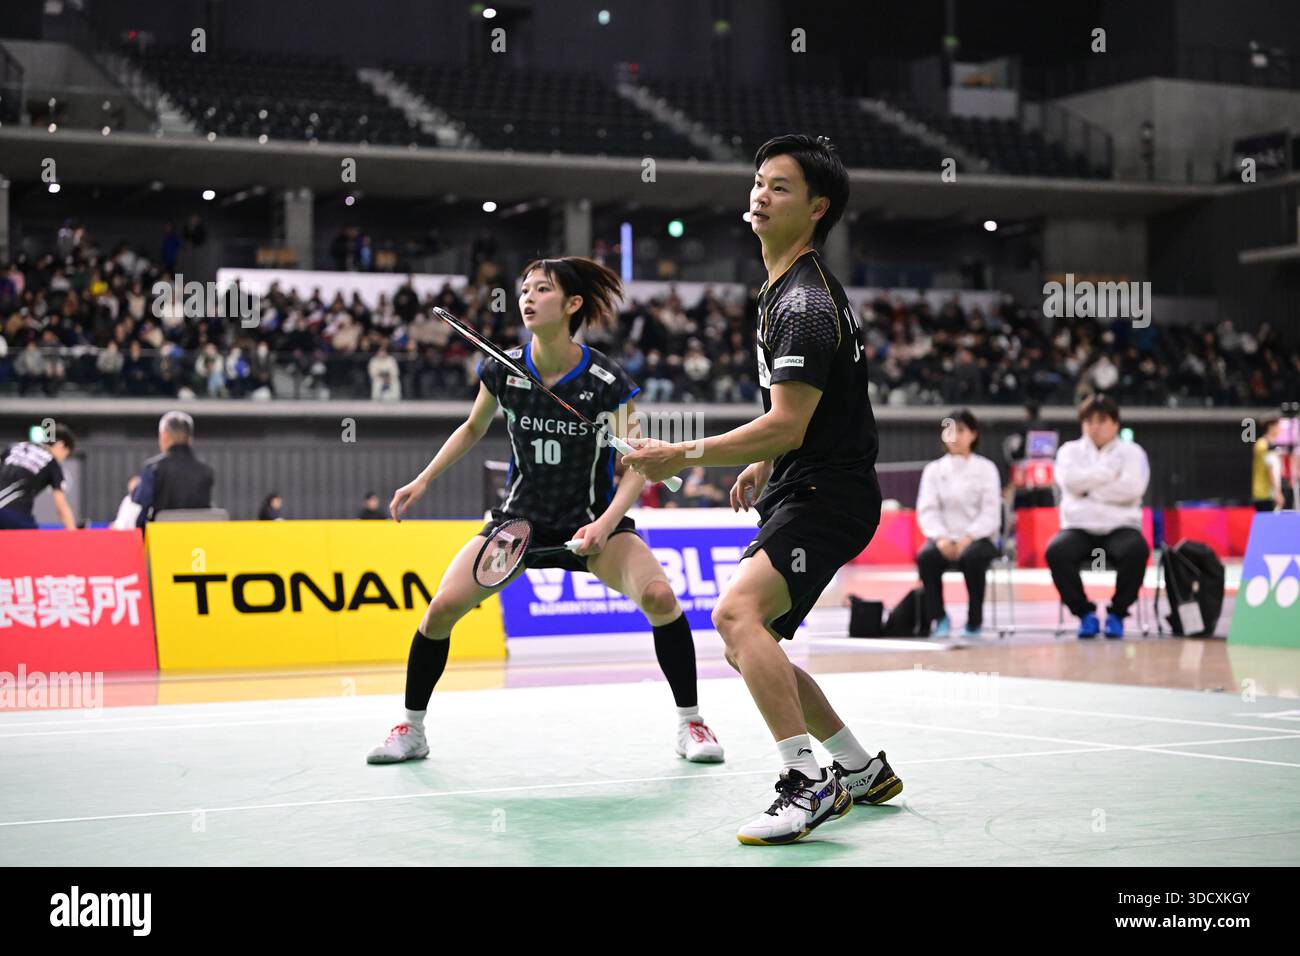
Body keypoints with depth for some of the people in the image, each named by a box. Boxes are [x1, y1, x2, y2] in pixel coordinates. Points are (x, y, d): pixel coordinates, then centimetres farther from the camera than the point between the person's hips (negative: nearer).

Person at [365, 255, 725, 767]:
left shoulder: (607, 381, -17)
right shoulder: (503, 370, -8)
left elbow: (634, 466, -12)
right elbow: (473, 428, 12)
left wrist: (606, 523, -28)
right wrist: (422, 481, 6)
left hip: (594, 520, -2)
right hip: (519, 516, 2)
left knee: (659, 596, -26)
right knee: (442, 607, -13)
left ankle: (690, 724, -6)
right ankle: (411, 729, 9)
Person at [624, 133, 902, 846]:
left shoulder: (805, 302, -18)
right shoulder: (784, 287, 15)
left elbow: (787, 426, -23)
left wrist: (684, 455, -23)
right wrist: (765, 463, 24)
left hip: (827, 494, -11)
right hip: (798, 492, 11)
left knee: (736, 613, -29)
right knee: (748, 647, 14)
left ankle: (807, 785, -29)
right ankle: (862, 771, 26)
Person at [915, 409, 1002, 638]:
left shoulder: (985, 468, 6)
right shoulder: (934, 469, 12)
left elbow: (990, 514, -3)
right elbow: (927, 511, 2)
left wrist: (968, 538, -19)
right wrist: (940, 538, -17)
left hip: (977, 538, -2)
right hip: (944, 538, 2)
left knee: (972, 557, -37)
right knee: (925, 557, -32)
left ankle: (974, 622, -21)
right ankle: (939, 618, -18)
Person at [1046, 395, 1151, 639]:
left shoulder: (1131, 452, 11)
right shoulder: (1070, 451, 15)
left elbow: (1133, 487, -10)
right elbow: (1070, 480, -8)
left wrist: (1088, 487, -6)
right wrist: (1110, 473, -5)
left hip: (1120, 527, -1)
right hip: (1079, 527, 1)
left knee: (1136, 550, -36)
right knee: (1056, 552, -33)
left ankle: (1117, 613, -14)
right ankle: (1085, 613, -13)